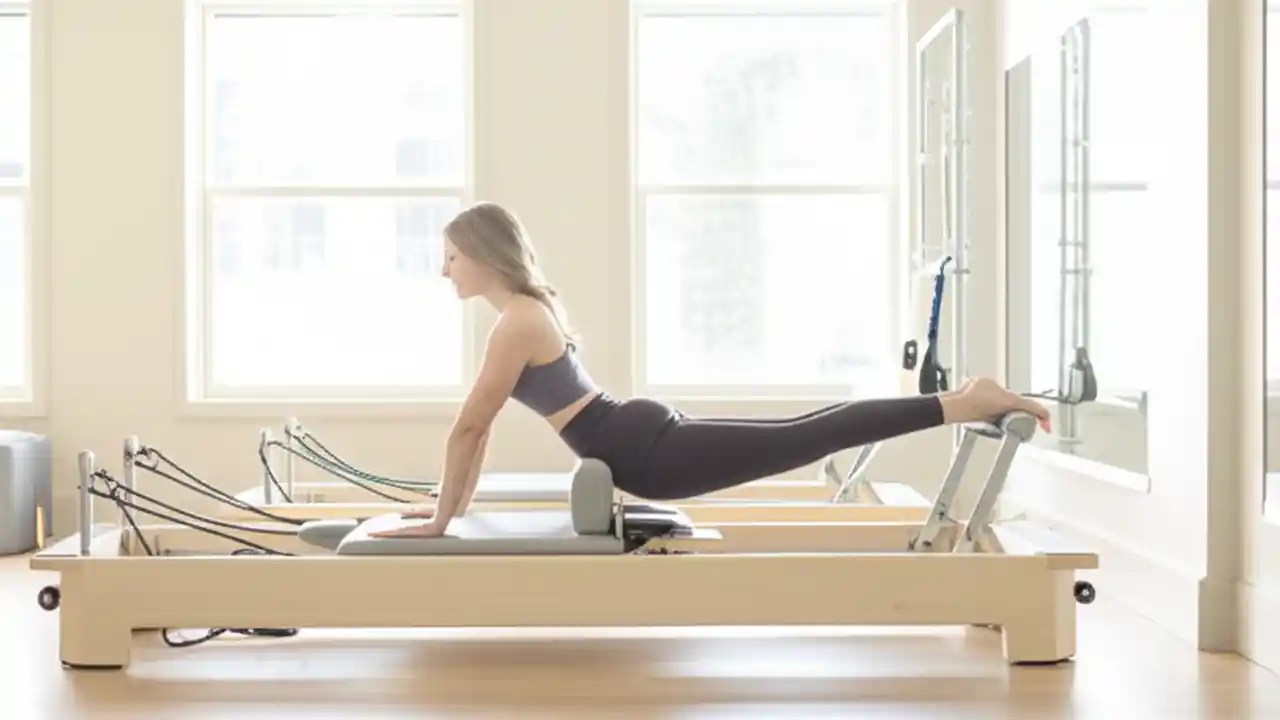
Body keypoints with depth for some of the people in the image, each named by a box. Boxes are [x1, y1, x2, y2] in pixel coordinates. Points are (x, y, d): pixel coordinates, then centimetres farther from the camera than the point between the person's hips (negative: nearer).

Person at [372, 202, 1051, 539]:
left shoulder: (514, 324, -14)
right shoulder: (532, 305, 17)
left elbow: (468, 429, -16)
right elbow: (479, 426, 24)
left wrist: (439, 521, -9)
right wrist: (455, 504, 25)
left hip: (649, 456, -9)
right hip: (648, 436, 9)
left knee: (807, 439, -11)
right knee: (803, 437, 11)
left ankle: (962, 403, -12)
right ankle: (962, 403, 15)